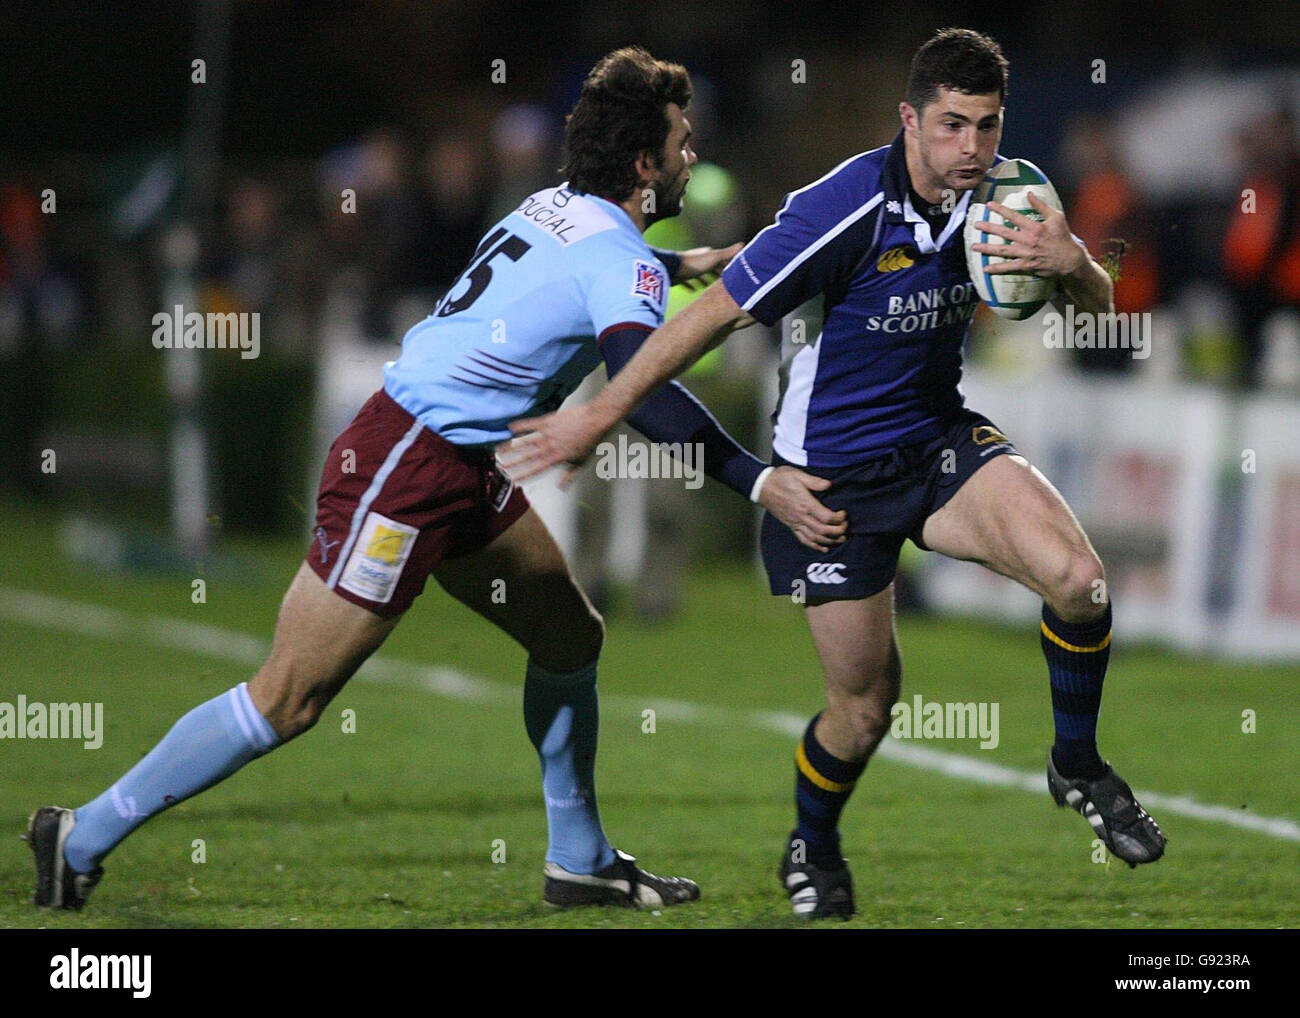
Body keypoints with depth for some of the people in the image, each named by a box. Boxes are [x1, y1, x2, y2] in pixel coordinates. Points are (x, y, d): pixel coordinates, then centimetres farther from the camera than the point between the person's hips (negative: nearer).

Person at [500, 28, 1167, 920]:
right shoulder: (848, 210, -26)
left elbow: (1098, 304, 1)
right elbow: (718, 312, -19)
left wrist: (1073, 262, -25)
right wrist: (598, 415, -14)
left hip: (939, 440, 4)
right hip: (835, 471, -4)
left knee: (1078, 579, -21)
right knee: (867, 705, 1)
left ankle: (1078, 766, 5)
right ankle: (812, 847, 34)